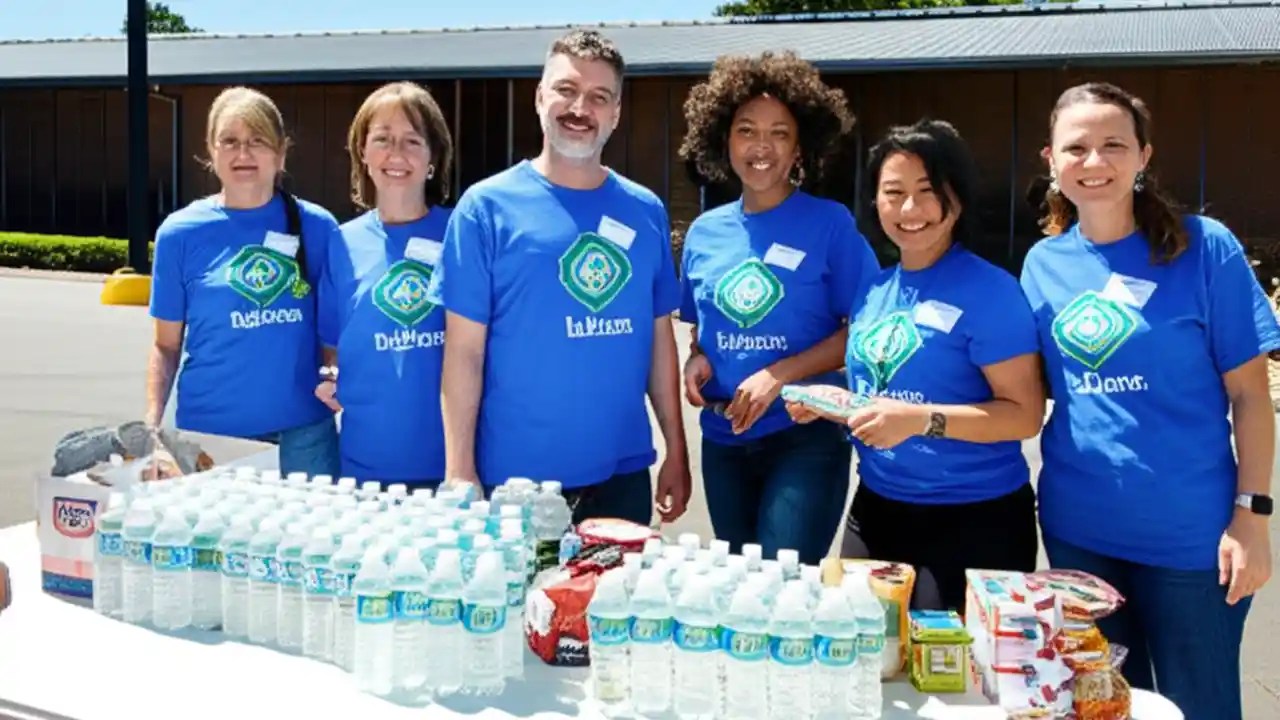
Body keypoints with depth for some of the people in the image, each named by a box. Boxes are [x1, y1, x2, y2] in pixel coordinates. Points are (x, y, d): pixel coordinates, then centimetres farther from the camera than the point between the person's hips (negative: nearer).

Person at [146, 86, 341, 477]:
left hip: (303, 429, 1)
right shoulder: (180, 232, 0)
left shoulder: (316, 226, 1)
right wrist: (151, 426, -6)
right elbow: (167, 345, 5)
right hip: (209, 431, 0)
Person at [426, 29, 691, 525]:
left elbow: (660, 340, 9)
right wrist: (460, 472, -10)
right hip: (517, 479, -3)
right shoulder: (487, 206, -6)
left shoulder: (646, 211, 4)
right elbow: (464, 350, -7)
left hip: (623, 474, 4)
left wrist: (676, 451, 7)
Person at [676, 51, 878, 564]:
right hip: (724, 441, 5)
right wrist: (696, 361, -5)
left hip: (806, 437, -4)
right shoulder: (704, 233, 6)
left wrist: (780, 375, -18)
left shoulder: (829, 223, -7)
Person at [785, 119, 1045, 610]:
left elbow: (1025, 415, -17)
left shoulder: (988, 291, -13)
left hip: (973, 520, -6)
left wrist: (921, 419, -27)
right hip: (875, 512, 7)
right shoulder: (871, 291, 7)